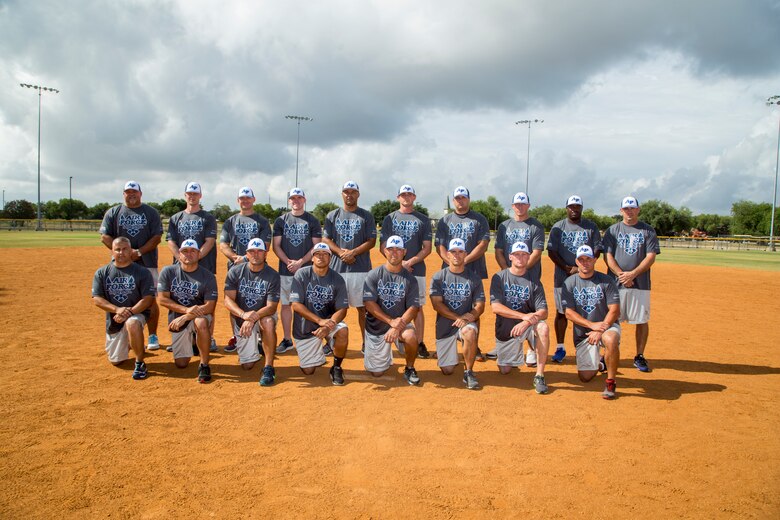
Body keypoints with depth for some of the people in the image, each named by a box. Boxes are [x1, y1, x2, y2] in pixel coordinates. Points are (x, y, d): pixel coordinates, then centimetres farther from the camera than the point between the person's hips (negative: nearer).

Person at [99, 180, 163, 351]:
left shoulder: (151, 212, 5)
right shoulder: (113, 212, 9)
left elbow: (157, 237, -2)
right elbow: (105, 236, 2)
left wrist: (139, 252, -14)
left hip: (147, 263, -1)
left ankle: (153, 336, 7)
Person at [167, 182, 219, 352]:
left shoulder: (208, 217, 6)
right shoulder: (176, 218, 15)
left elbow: (209, 242, -5)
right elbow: (171, 242, 6)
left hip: (204, 267, -3)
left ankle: (210, 338, 5)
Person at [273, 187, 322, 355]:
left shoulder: (313, 221, 3)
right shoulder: (281, 220, 8)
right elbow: (276, 246, 5)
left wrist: (300, 262, -13)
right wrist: (288, 262, -11)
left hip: (306, 269, -2)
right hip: (285, 270, 2)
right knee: (286, 304, 6)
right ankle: (287, 340, 16)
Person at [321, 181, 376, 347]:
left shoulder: (366, 216, 7)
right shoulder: (332, 216, 12)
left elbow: (372, 241, 0)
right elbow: (325, 239, 6)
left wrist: (353, 252, -13)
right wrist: (340, 252, -10)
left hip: (361, 269, -1)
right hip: (337, 268, 2)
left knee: (363, 307, 0)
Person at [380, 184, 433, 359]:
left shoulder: (423, 219, 8)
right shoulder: (389, 218, 9)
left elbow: (427, 248, 2)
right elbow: (383, 247, 3)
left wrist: (410, 262, -12)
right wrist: (400, 262, -11)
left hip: (417, 270, 0)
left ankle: (420, 344, 8)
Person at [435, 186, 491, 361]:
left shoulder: (479, 219, 7)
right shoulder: (445, 220, 12)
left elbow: (483, 245, -3)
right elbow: (439, 247, 4)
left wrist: (464, 260, -14)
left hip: (474, 272, -1)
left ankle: (474, 347, 10)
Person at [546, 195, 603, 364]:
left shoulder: (591, 227, 7)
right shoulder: (558, 227, 7)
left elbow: (597, 249, 1)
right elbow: (551, 252, 0)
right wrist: (568, 268, -12)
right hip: (562, 277, 0)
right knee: (561, 312, 4)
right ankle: (560, 348, 13)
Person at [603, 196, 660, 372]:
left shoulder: (648, 230, 7)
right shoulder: (612, 230, 8)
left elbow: (651, 257, -2)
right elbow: (608, 256, 0)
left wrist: (632, 274, -14)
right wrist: (621, 275, -14)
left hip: (641, 284, 0)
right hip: (616, 283, 0)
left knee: (642, 320, 3)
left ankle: (639, 356, 16)